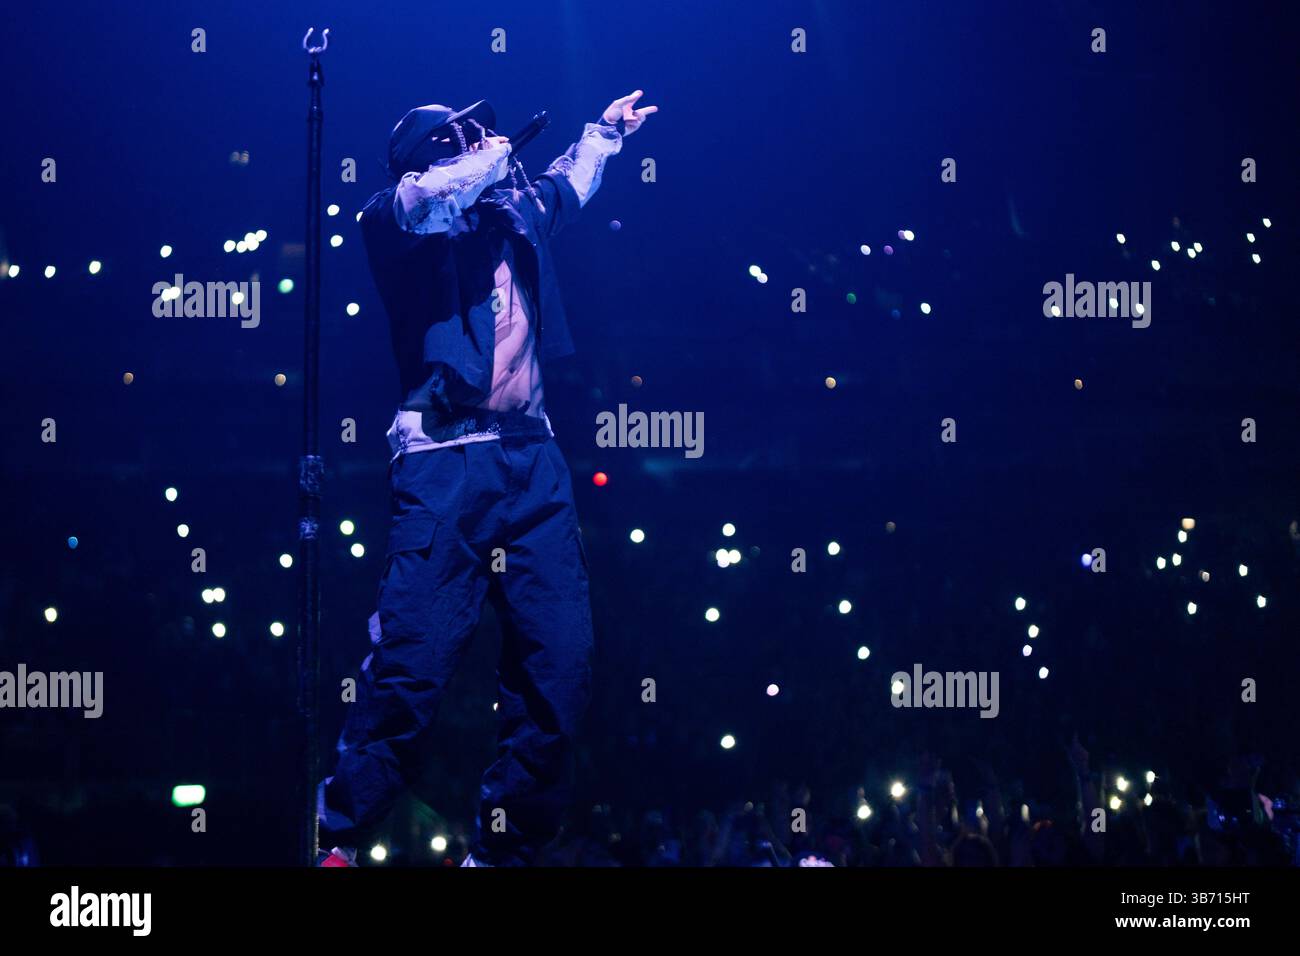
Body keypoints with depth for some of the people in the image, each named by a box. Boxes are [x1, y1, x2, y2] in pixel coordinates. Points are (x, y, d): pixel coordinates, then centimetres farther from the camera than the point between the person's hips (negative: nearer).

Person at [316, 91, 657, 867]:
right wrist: (492, 160, -7)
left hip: (533, 461, 6)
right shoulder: (400, 220, 0)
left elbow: (567, 186, 42)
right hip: (447, 462, -6)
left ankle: (505, 848, 11)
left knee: (562, 665, 0)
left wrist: (604, 134, 52)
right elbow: (421, 197, -24)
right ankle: (339, 840, -4)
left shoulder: (516, 211, 18)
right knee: (416, 663, -14)